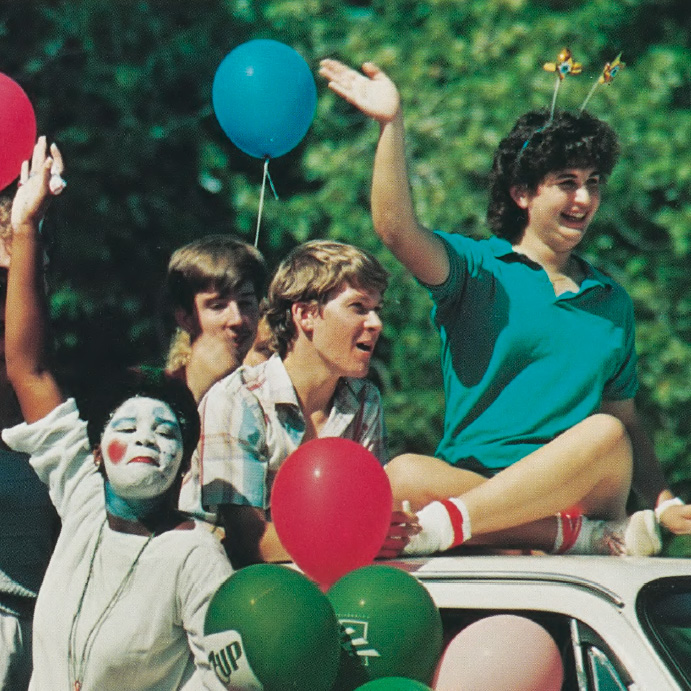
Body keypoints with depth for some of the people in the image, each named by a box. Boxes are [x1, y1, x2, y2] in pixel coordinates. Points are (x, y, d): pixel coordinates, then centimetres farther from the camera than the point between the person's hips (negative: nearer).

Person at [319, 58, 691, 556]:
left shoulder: (611, 302, 22)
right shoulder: (478, 269, 10)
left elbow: (626, 420, 22)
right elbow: (398, 230, -10)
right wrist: (391, 124, -23)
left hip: (579, 491, 2)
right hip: (472, 476, -2)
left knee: (607, 436, -32)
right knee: (405, 477, -35)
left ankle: (442, 524, -41)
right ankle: (586, 536, -37)